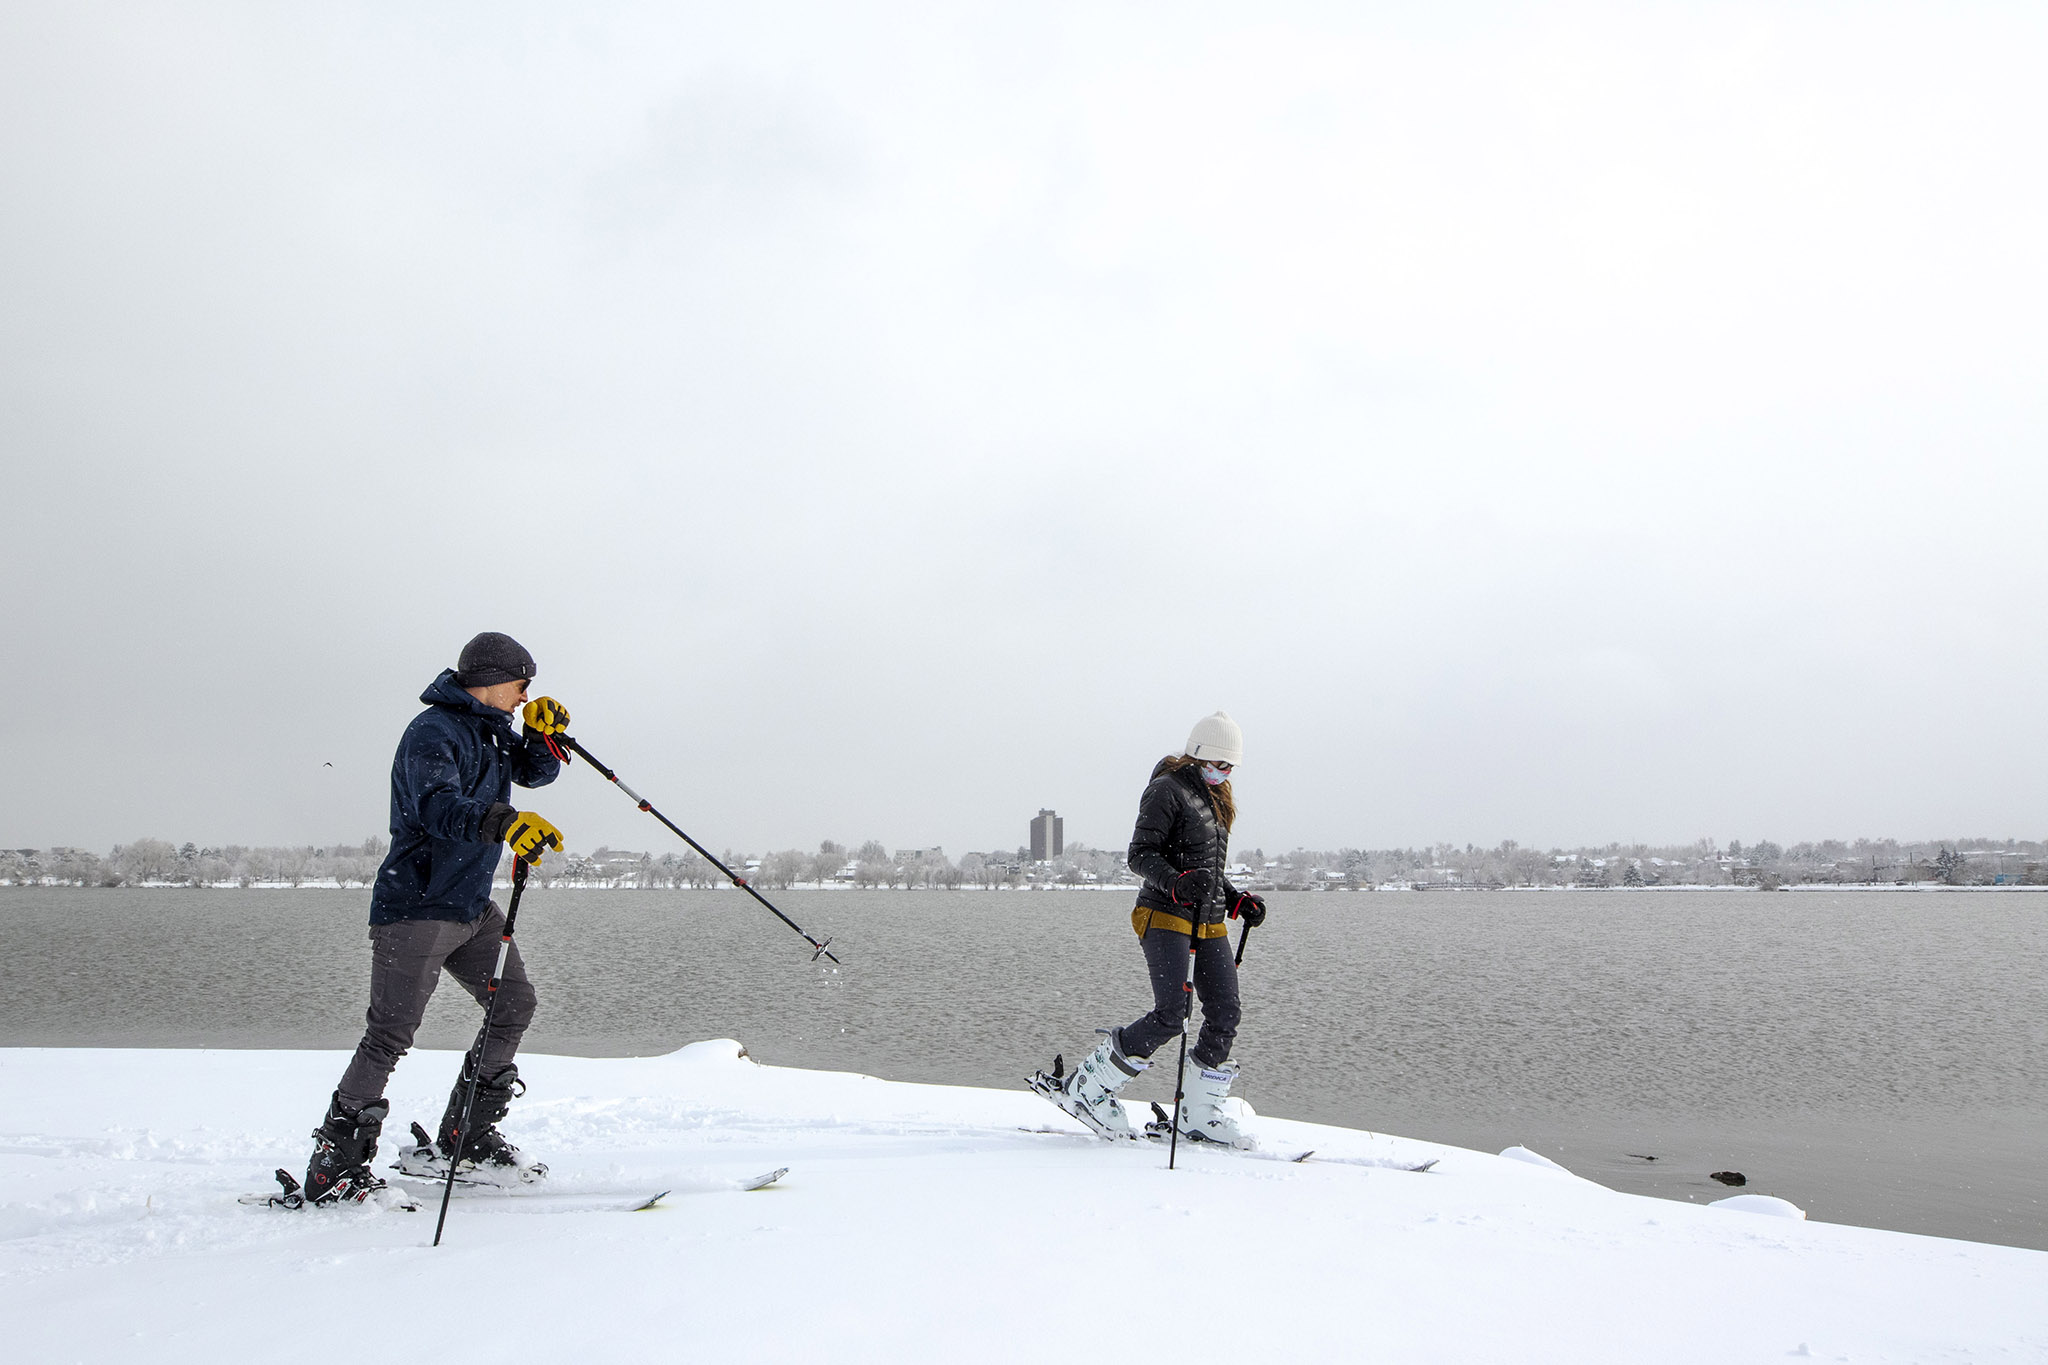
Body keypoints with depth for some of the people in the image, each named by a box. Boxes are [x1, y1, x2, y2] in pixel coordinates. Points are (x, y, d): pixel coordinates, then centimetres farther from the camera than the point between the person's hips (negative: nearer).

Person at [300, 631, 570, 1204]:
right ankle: (333, 1168, -5)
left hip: (472, 904, 10)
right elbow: (438, 806, -34)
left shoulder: (491, 728, 12)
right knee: (391, 1032, -12)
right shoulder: (433, 733, -17)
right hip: (416, 904, -9)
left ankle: (466, 1137, 22)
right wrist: (505, 822, -51)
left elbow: (534, 772, 22)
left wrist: (542, 734, -1)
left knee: (514, 1004, 11)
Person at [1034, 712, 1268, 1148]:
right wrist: (1177, 883, -30)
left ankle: (1199, 1115, 12)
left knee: (1225, 1014, 0)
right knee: (1171, 1014, -17)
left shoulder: (1217, 800, 21)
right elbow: (1140, 855, -14)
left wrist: (1239, 900, 15)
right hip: (1166, 916, -8)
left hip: (1210, 923, 9)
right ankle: (1085, 1087, -5)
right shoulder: (1166, 790, -6)